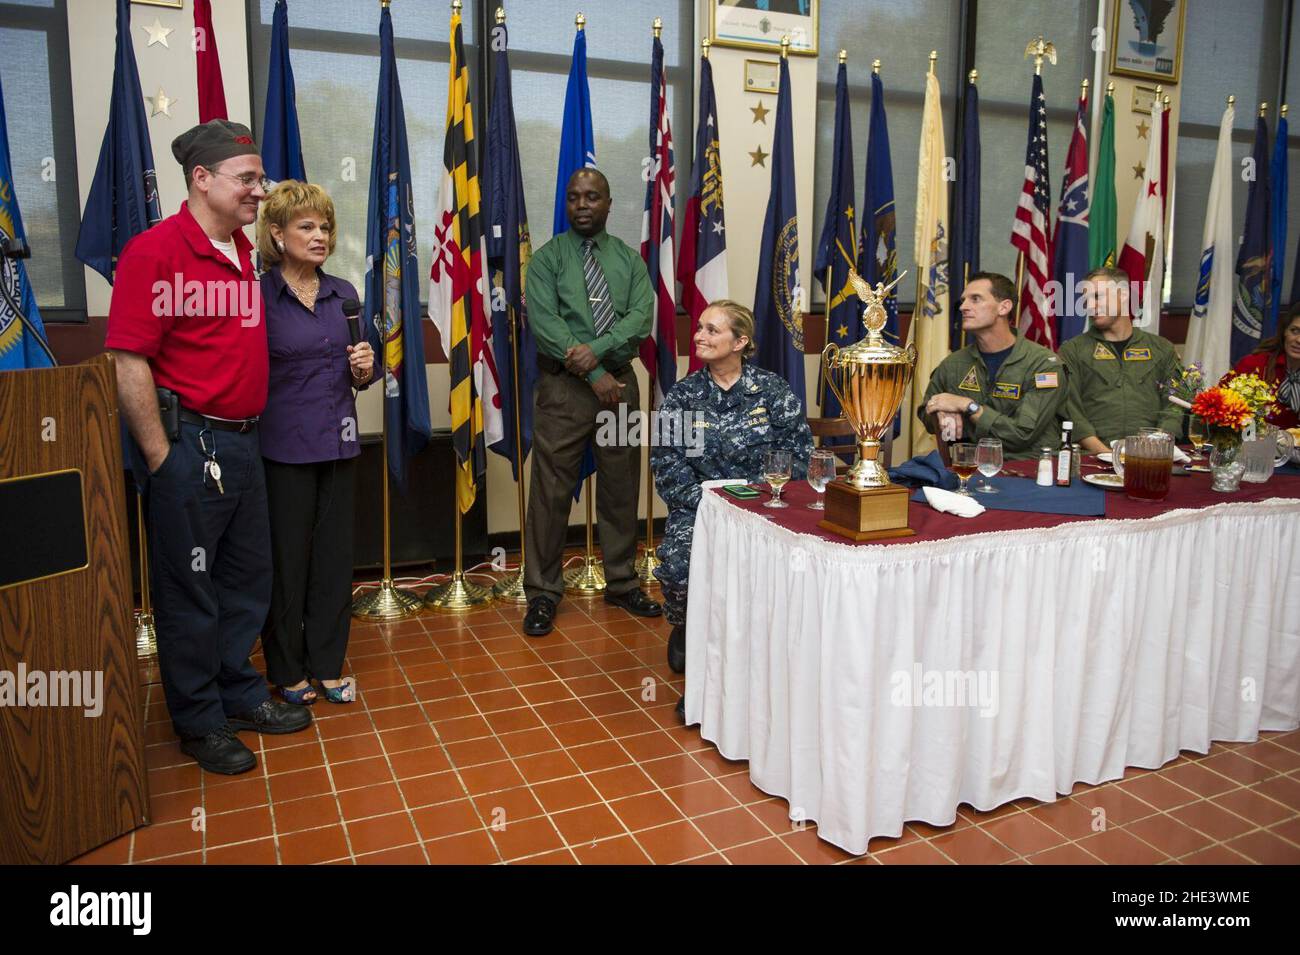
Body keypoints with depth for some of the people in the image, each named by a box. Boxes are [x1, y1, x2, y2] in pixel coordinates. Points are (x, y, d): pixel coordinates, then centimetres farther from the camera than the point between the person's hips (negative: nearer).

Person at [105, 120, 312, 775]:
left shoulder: (246, 253, 11)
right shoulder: (156, 250, -13)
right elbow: (128, 361, -17)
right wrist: (161, 457, -16)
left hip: (242, 443, 8)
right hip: (188, 443, -8)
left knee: (247, 578, 17)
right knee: (189, 591, 6)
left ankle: (240, 695, 35)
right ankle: (199, 722, 22)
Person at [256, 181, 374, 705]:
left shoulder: (343, 293, 8)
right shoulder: (257, 295, -8)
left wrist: (363, 369, -5)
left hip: (338, 442, 5)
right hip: (283, 446, -5)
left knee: (335, 556, 11)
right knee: (287, 559, 6)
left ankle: (327, 666, 25)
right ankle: (288, 671, 23)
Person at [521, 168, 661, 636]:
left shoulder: (629, 259, 10)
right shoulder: (547, 258, 1)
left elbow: (642, 317, -5)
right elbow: (544, 323, -11)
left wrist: (598, 349, -21)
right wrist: (595, 375, -17)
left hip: (620, 381, 3)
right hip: (564, 385, -3)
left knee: (621, 488, 10)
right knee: (551, 491, -1)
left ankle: (622, 584, 25)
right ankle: (543, 593, 11)